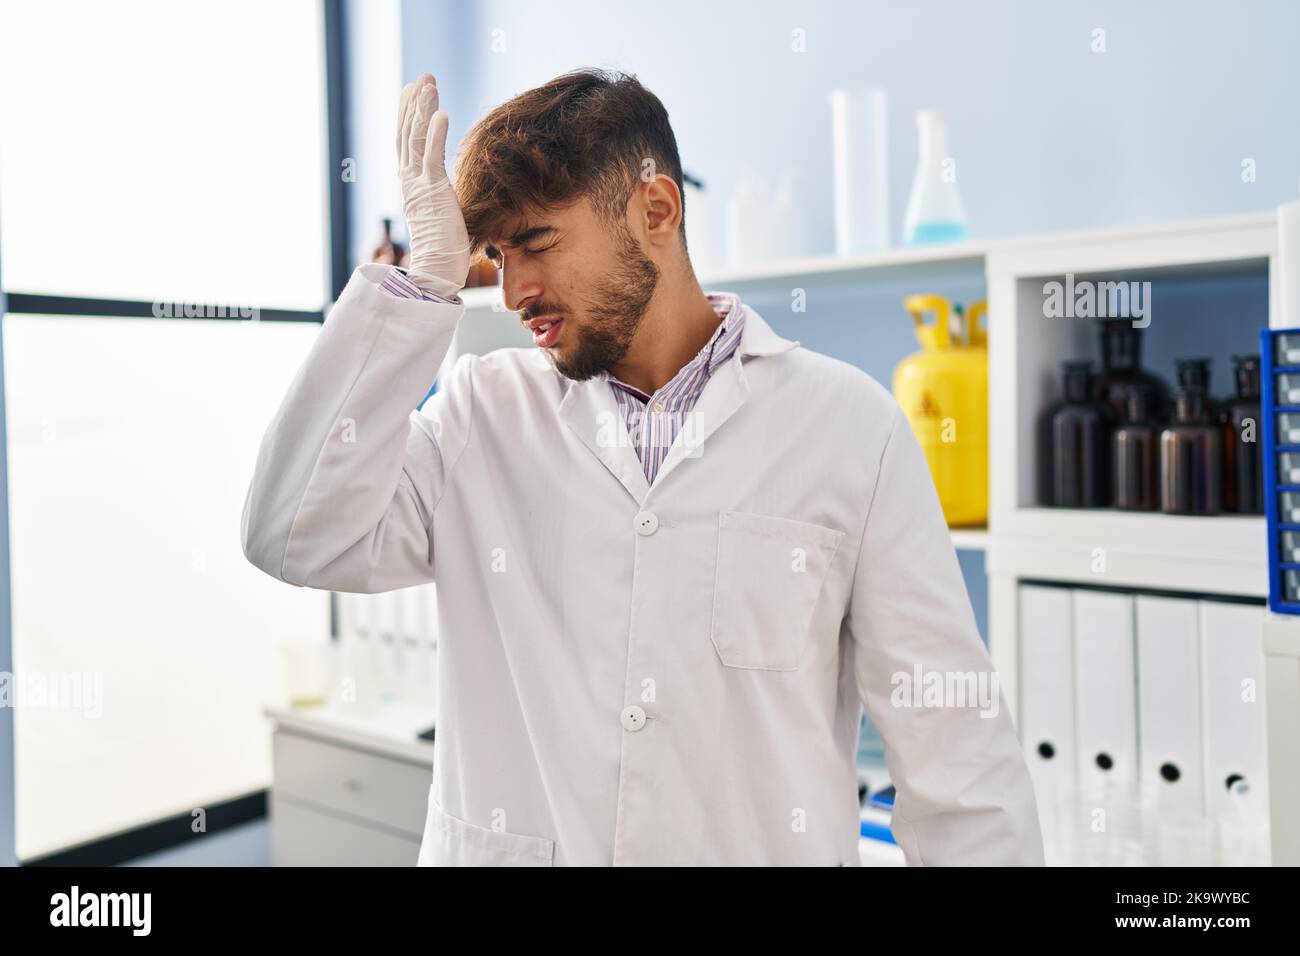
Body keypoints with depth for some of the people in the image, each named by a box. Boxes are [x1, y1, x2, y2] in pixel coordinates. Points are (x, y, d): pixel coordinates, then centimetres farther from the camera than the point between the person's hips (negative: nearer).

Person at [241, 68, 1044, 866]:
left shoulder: (848, 424, -9)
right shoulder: (481, 412, -2)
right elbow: (298, 540, -16)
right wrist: (427, 279, -16)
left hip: (766, 846, -1)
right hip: (505, 844, 2)